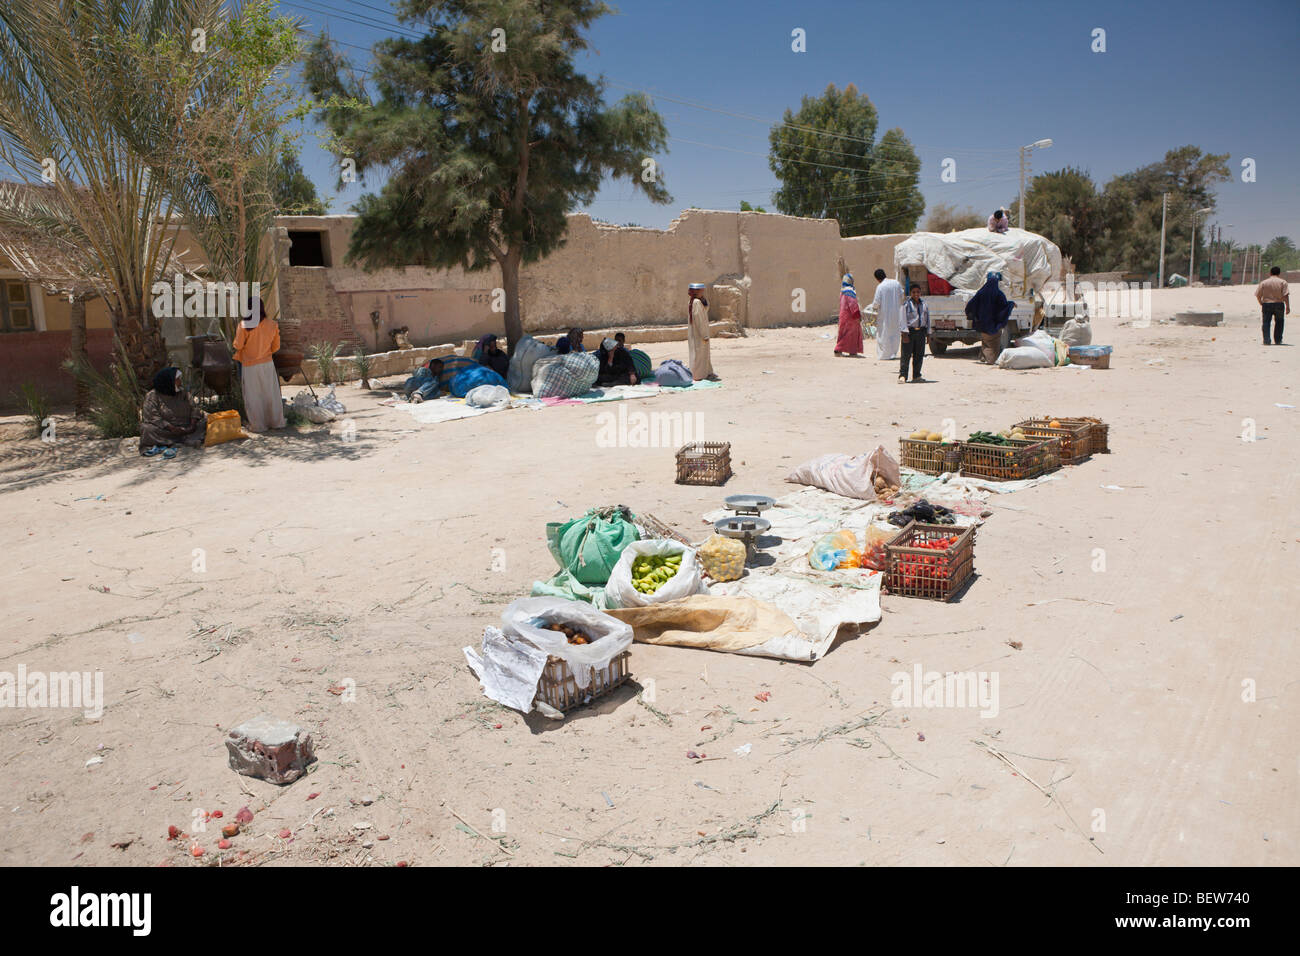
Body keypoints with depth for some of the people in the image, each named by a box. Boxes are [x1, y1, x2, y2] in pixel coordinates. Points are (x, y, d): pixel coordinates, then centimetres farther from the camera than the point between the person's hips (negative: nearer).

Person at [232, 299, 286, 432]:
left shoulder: (244, 325, -17)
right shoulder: (273, 324, -5)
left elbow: (238, 345, -9)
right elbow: (276, 347, 4)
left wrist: (237, 336, 11)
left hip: (250, 366, -3)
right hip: (268, 363, 3)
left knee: (253, 396, 8)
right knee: (271, 394, 14)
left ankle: (257, 425, 13)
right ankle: (276, 422, 21)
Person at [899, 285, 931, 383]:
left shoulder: (924, 304, 12)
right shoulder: (906, 304, -2)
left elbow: (927, 319, 17)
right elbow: (904, 319, -7)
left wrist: (928, 333, 13)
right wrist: (905, 333, -15)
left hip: (921, 332, 5)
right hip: (910, 331, -5)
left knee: (919, 355, 8)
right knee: (906, 355, -8)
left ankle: (916, 376, 17)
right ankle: (902, 376, -5)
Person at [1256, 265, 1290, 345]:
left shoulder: (1264, 282, 3)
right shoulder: (1282, 282, -1)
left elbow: (1258, 295, 2)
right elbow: (1286, 295, -8)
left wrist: (1261, 303, 19)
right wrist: (1288, 307, -5)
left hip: (1266, 304, 0)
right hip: (1279, 304, 0)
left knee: (1266, 323, 3)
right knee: (1279, 322, 14)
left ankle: (1266, 340, -8)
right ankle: (1277, 340, 15)